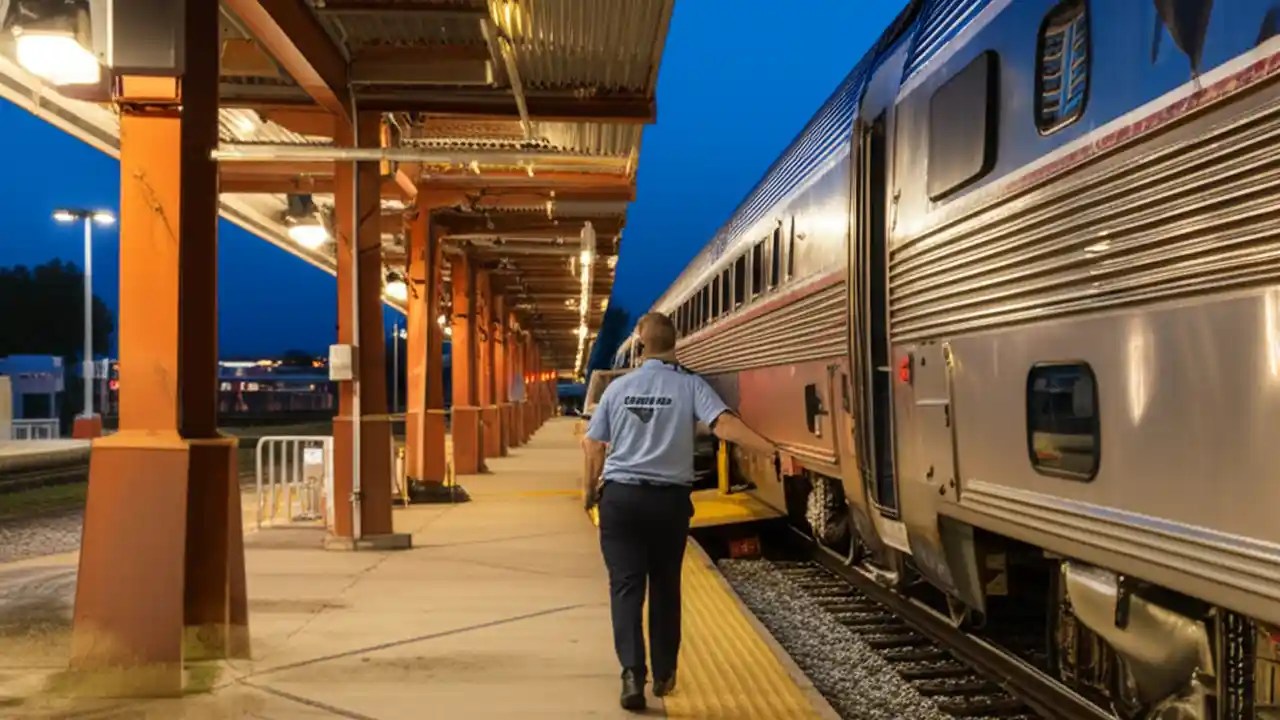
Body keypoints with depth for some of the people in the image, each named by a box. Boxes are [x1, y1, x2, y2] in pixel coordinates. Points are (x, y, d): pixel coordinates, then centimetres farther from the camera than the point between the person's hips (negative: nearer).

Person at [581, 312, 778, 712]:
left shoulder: (618, 387, 3)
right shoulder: (690, 385, -4)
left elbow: (593, 444, 7)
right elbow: (724, 424, -20)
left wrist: (590, 488, 22)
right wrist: (771, 449, -26)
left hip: (621, 497, 0)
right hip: (669, 499, 0)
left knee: (626, 585, 0)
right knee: (665, 586, 14)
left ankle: (632, 671, -16)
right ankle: (663, 674, 22)